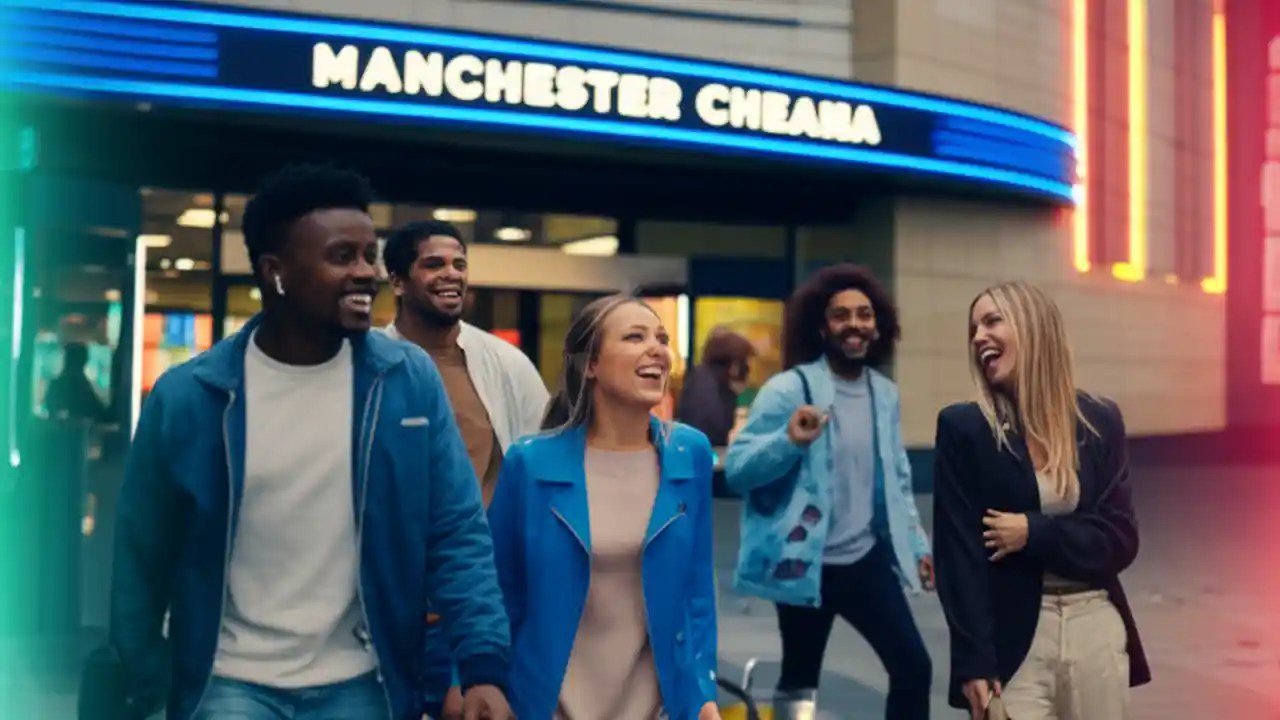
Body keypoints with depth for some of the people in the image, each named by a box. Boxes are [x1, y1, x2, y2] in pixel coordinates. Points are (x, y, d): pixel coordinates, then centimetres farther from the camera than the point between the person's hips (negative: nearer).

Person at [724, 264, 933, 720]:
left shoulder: (885, 394, 8)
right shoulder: (789, 389, -12)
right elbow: (736, 470, -18)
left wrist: (917, 544, 15)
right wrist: (790, 441, -33)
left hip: (867, 559, 5)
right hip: (806, 564, -5)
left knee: (913, 667, 1)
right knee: (800, 683, 8)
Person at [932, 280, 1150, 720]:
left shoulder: (1100, 421, 3)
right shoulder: (963, 428, -6)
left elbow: (1120, 540, 0)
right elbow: (959, 553, -9)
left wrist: (1034, 533, -14)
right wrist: (974, 662, -15)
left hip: (1097, 630, 3)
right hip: (1011, 639, -3)